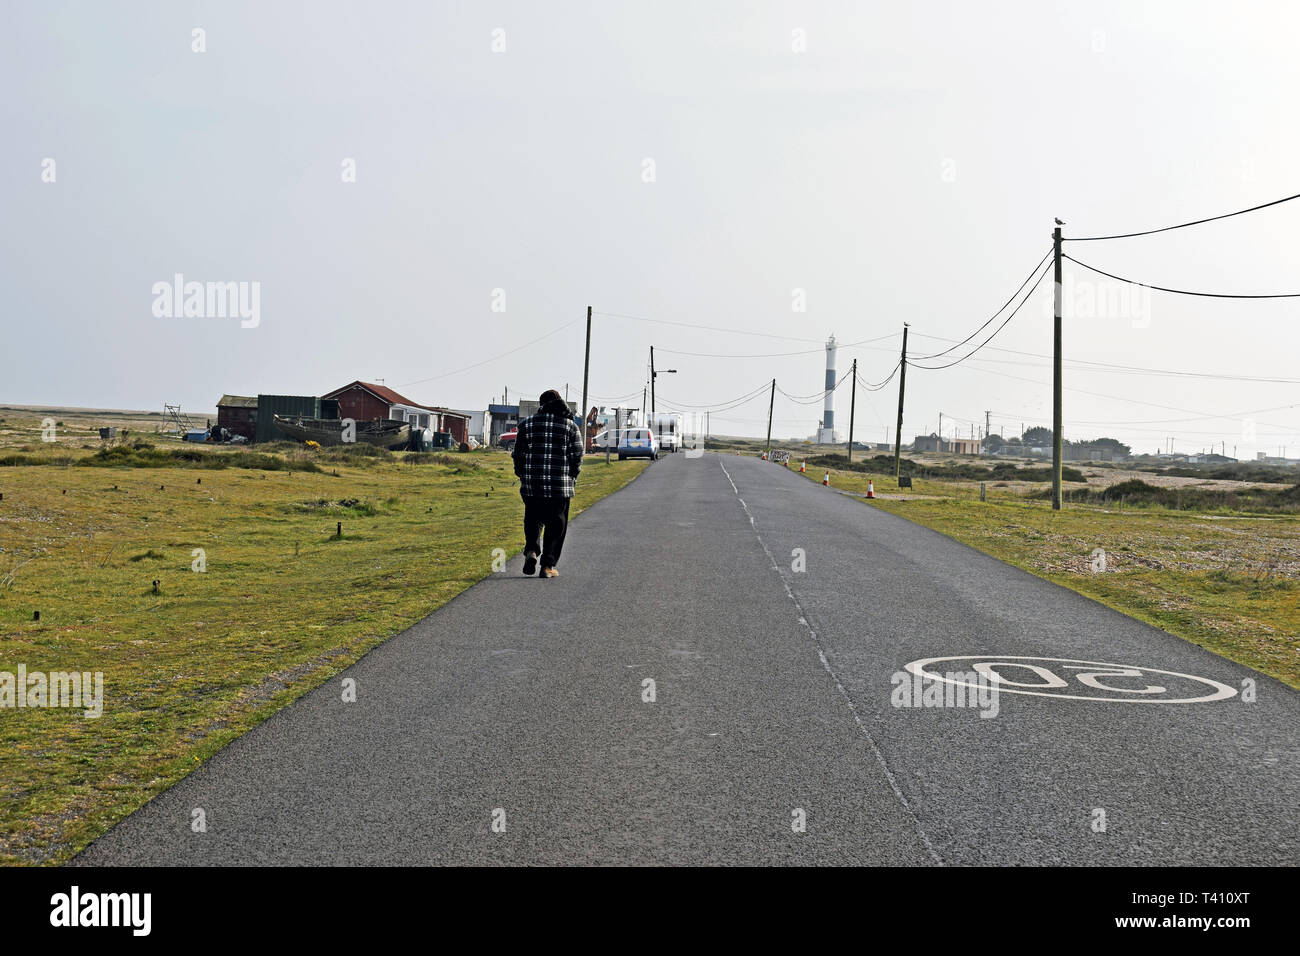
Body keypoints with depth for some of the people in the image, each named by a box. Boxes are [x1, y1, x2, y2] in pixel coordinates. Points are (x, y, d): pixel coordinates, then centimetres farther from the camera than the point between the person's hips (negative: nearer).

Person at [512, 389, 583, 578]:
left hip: (531, 485, 1)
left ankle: (531, 550, -5)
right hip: (560, 487, -1)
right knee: (556, 525, 7)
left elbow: (518, 454, 5)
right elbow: (577, 457, 0)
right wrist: (571, 478, 15)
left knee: (533, 520, 18)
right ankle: (548, 565, 3)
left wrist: (523, 476, 18)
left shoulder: (527, 424, 4)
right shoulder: (571, 426, 1)